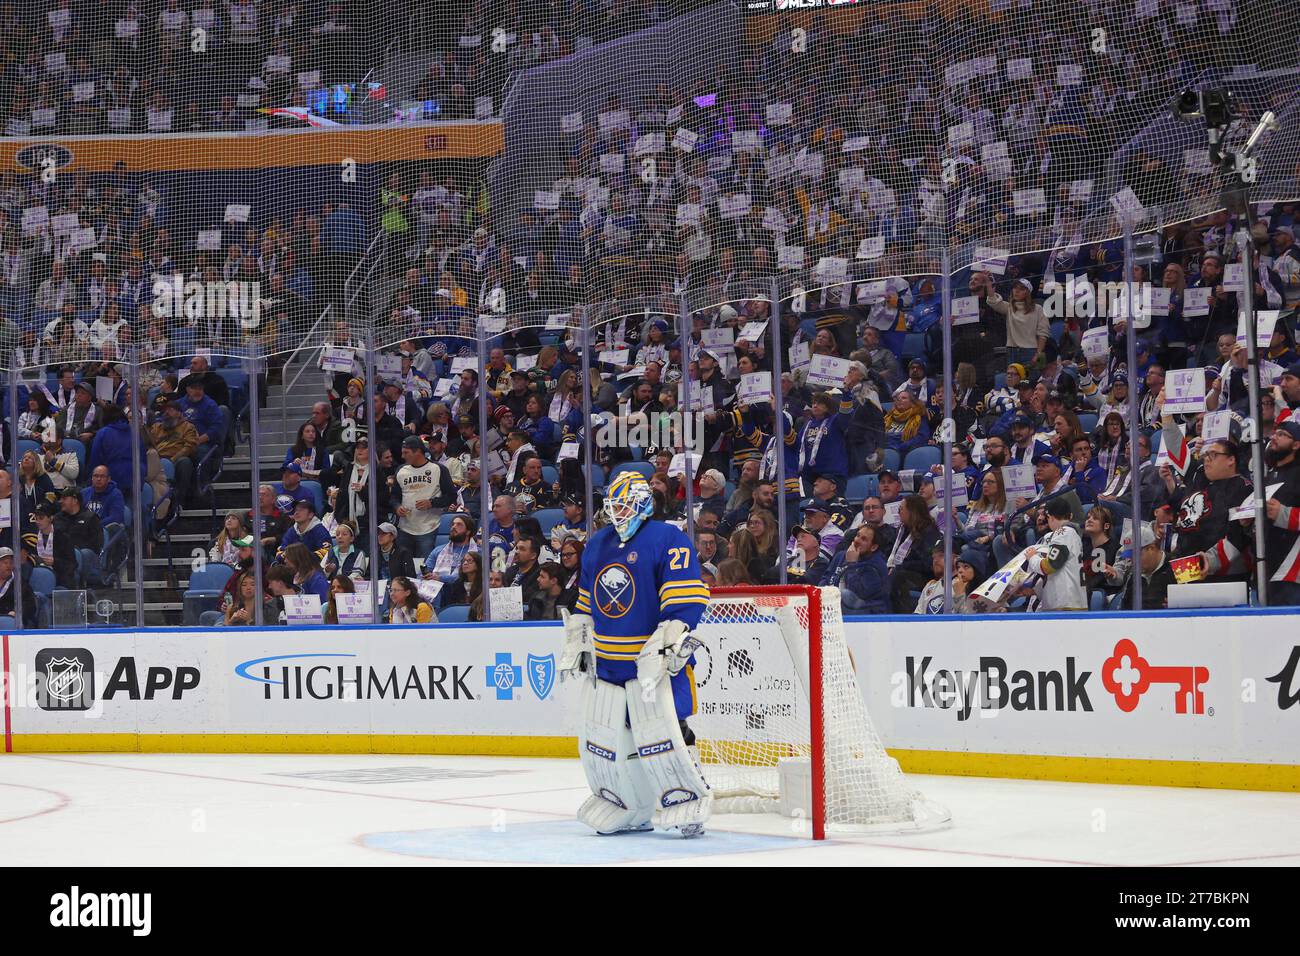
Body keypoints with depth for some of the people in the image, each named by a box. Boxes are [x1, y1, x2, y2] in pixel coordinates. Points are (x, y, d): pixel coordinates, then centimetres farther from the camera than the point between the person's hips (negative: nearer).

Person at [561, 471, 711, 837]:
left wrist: (667, 642, -23)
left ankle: (689, 801, 0)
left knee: (658, 734, -15)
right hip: (605, 661, 7)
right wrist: (576, 642, 19)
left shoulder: (668, 541, -9)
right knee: (600, 737, 7)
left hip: (655, 660, -7)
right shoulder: (597, 546, 15)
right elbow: (586, 602, 26)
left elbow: (686, 600, -16)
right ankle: (627, 809, 22)